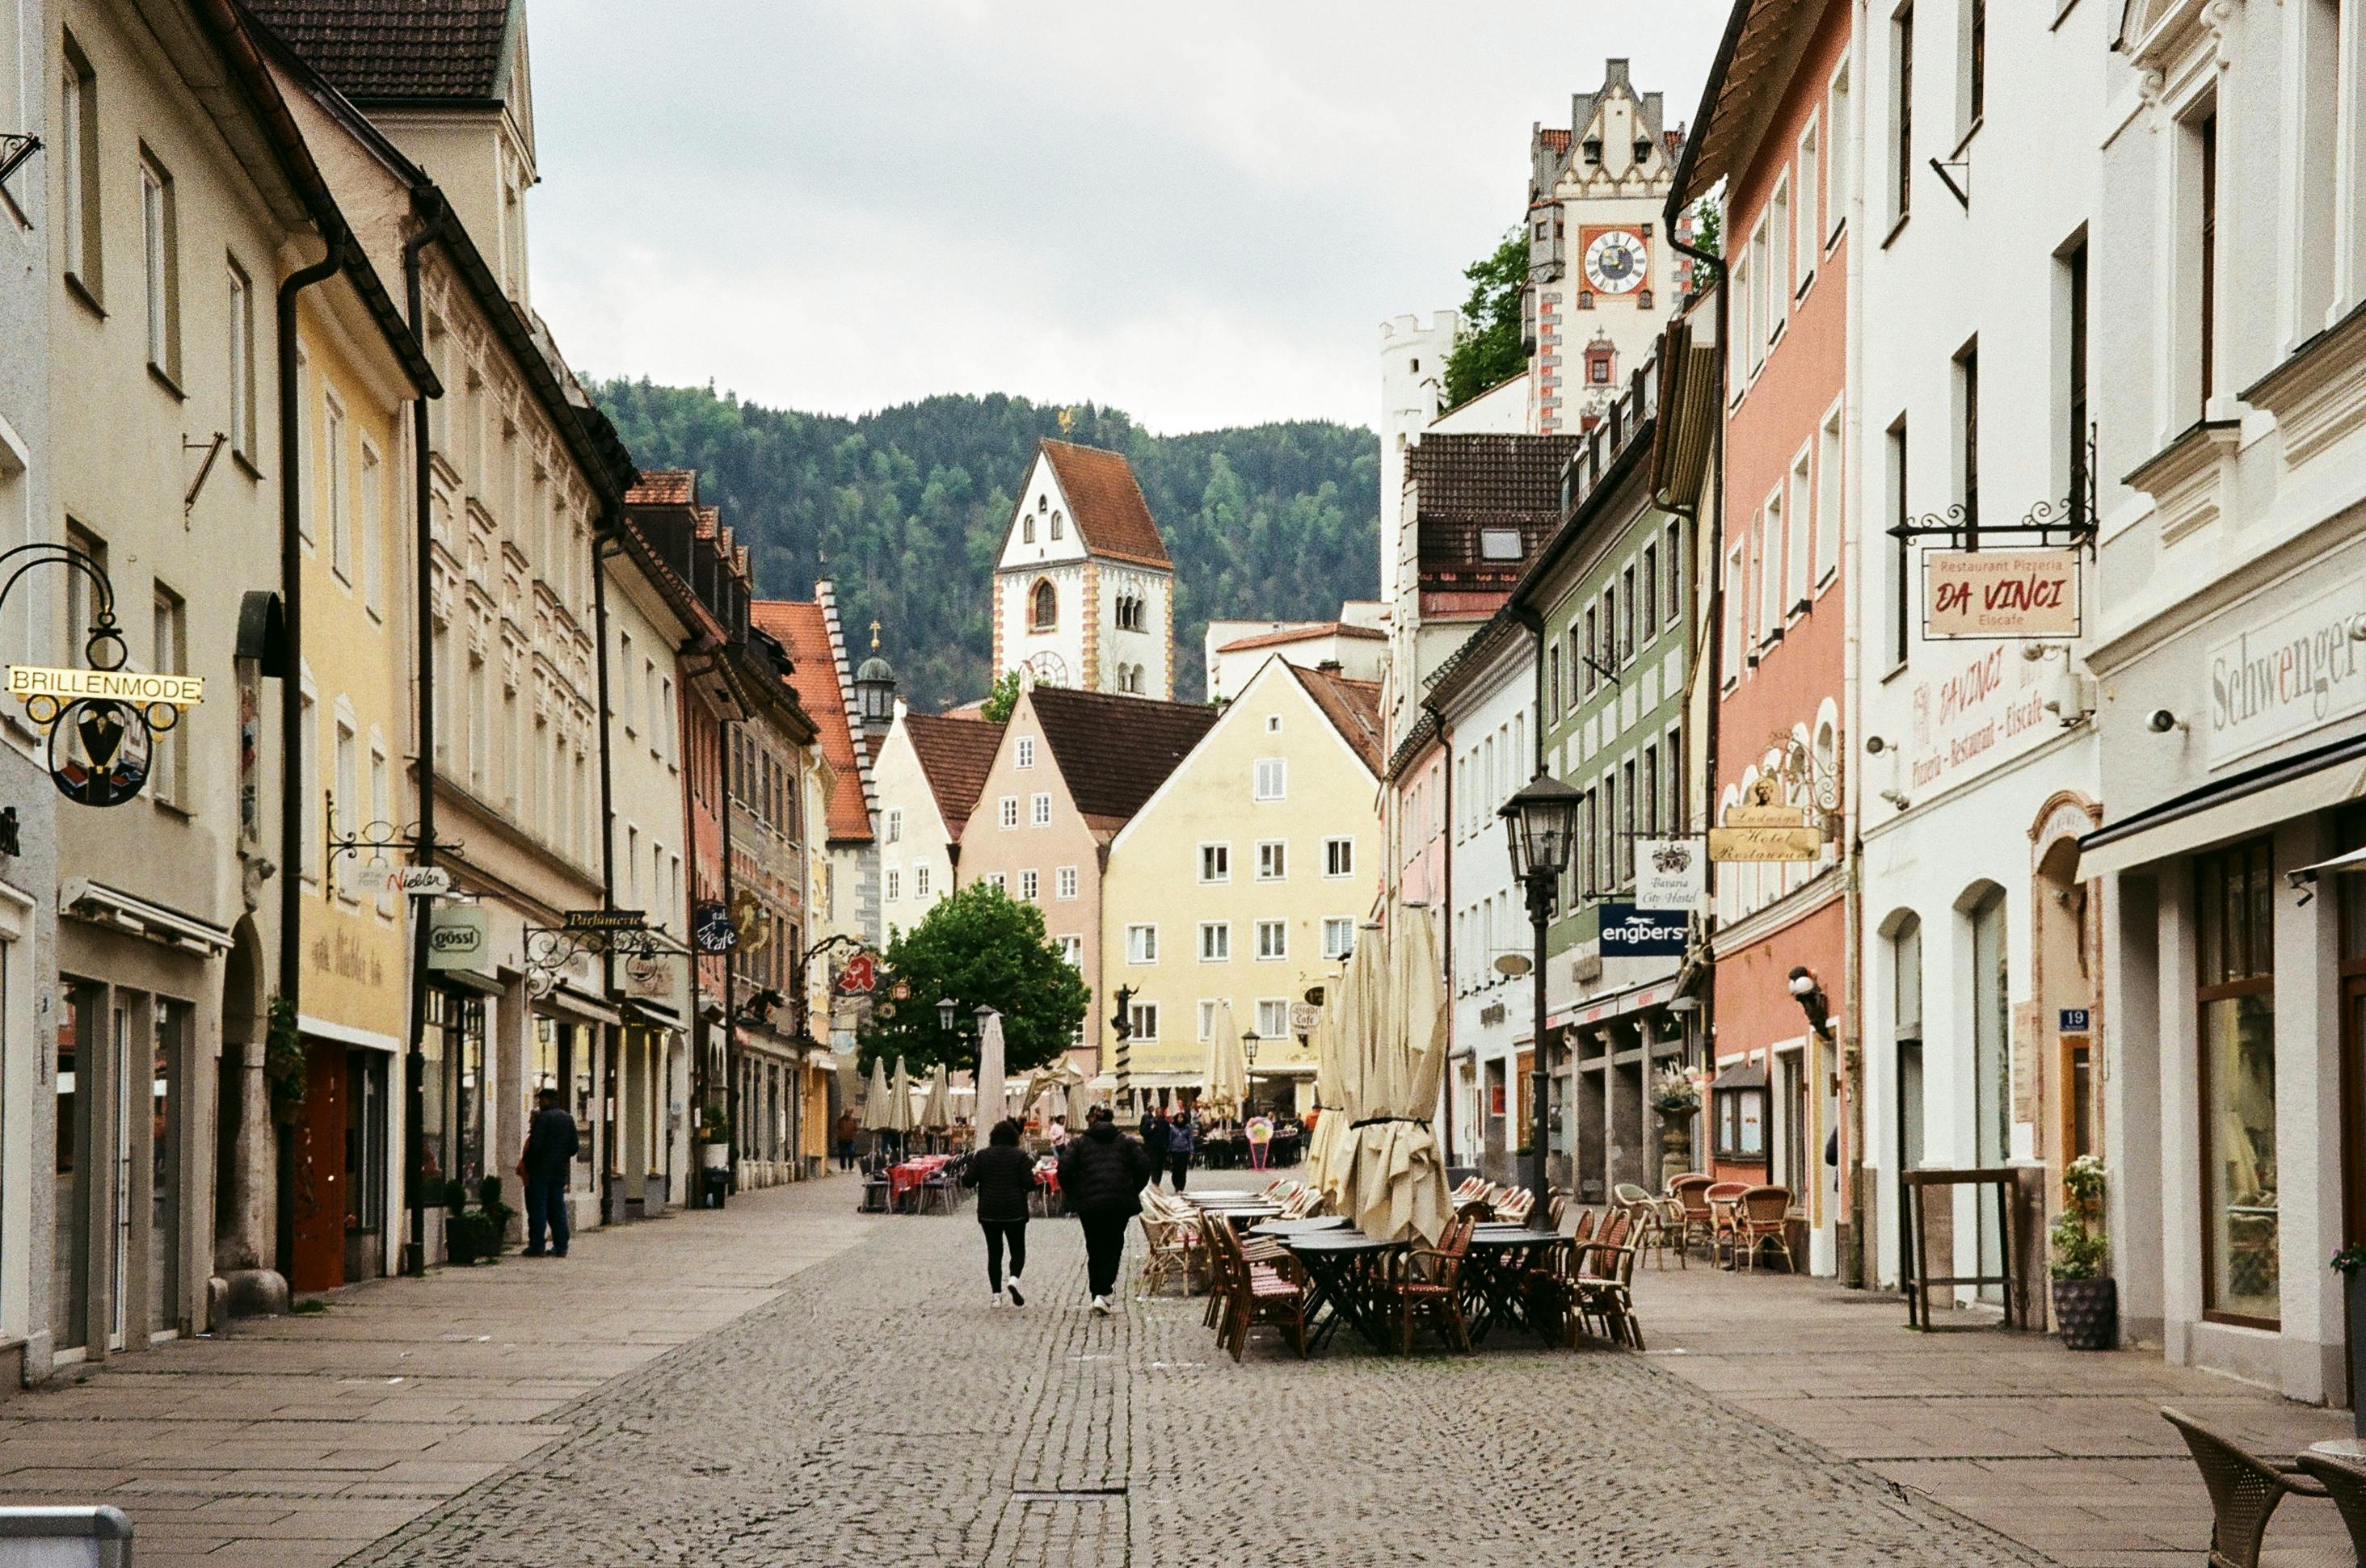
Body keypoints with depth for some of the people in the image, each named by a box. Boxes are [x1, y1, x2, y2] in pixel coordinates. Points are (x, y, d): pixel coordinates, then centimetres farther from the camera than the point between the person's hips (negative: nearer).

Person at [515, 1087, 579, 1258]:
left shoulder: (543, 1117, -11)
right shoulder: (568, 1119, 11)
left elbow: (535, 1144, -17)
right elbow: (574, 1148, 12)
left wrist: (524, 1163, -7)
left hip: (541, 1171, -7)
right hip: (560, 1171, 7)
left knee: (538, 1208, -3)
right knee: (557, 1208, 9)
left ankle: (536, 1246, -4)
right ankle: (560, 1247, 7)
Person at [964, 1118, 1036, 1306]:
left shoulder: (982, 1156, 0)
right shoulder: (1020, 1156, -5)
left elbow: (969, 1181, -3)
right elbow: (1029, 1184, -10)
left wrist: (963, 1175, 19)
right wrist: (1032, 1172, 11)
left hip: (989, 1213, 2)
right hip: (1015, 1212, -2)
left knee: (994, 1252, 9)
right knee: (1018, 1250, 9)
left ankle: (996, 1293, 5)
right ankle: (1013, 1279, -18)